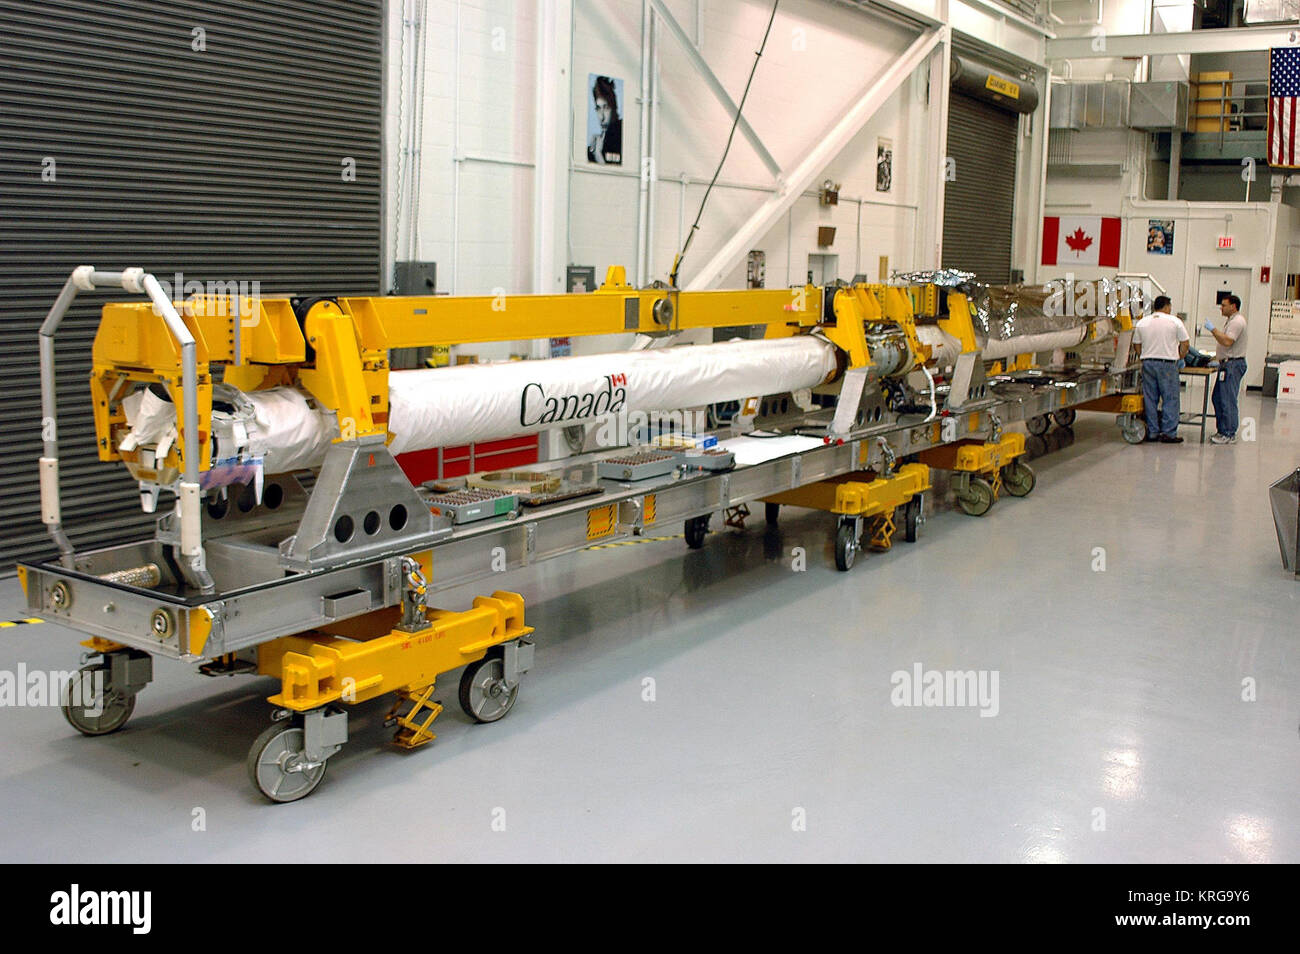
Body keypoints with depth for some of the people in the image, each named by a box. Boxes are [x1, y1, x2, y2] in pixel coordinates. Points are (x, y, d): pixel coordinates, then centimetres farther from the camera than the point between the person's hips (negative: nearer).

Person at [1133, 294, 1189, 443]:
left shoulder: (1142, 323, 8)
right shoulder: (1174, 321, -1)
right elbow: (1185, 343, -1)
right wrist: (1179, 358, 13)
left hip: (1147, 363, 4)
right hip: (1167, 363, -4)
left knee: (1150, 399, 8)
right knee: (1170, 398, 1)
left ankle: (1152, 432, 10)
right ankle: (1168, 433, -1)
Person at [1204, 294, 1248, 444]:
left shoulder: (1237, 321, -14)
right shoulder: (1230, 320, 19)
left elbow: (1227, 342, -25)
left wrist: (1213, 329, -20)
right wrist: (1216, 357, 19)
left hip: (1233, 364, -11)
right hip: (1226, 364, 11)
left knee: (1227, 401, -9)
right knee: (1217, 398, 12)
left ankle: (1229, 434, -7)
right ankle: (1222, 431, 17)